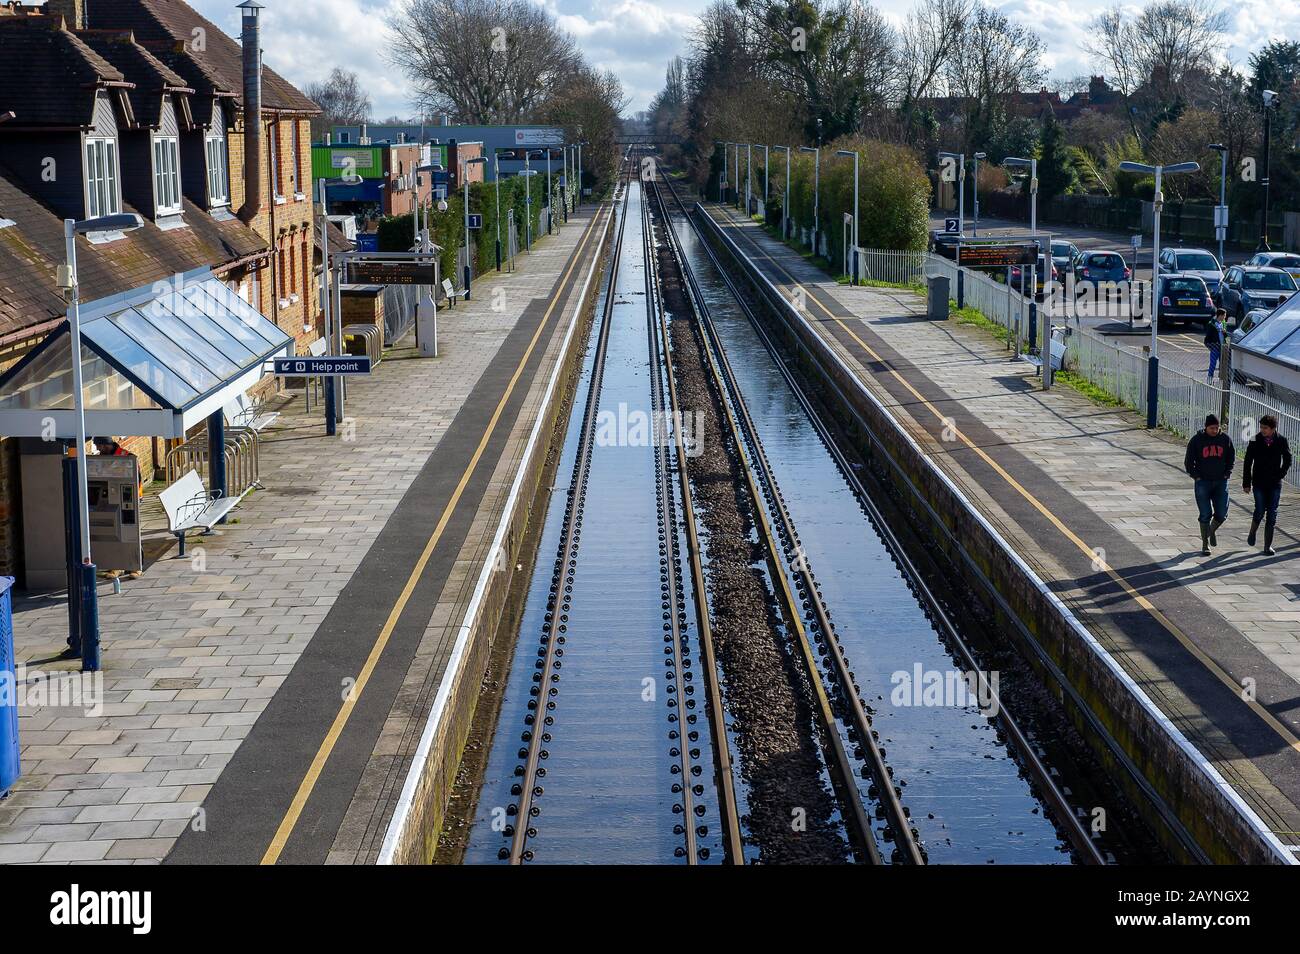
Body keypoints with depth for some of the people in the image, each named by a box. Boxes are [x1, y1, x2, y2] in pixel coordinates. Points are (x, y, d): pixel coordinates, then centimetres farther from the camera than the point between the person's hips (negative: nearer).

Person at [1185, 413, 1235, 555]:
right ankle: (1205, 544, 9)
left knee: (1222, 514, -1)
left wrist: (1227, 473, 5)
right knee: (1205, 515, -3)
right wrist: (1195, 476, -6)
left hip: (1221, 482, 2)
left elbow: (1231, 457, 15)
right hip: (1203, 482, -2)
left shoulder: (1225, 439, 2)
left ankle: (1212, 531, 31)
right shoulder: (1196, 441, -4)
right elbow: (1188, 461, 2)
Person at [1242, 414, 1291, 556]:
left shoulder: (1282, 441, -3)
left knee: (1272, 514, 0)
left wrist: (1280, 474, -1)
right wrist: (1246, 483, 0)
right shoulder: (1255, 441, -5)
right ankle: (1253, 532, 23)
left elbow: (1287, 460, 10)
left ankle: (1268, 545, 7)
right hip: (1259, 483, -1)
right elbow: (1247, 463, 0)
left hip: (1275, 484, 1)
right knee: (1260, 511, -7)